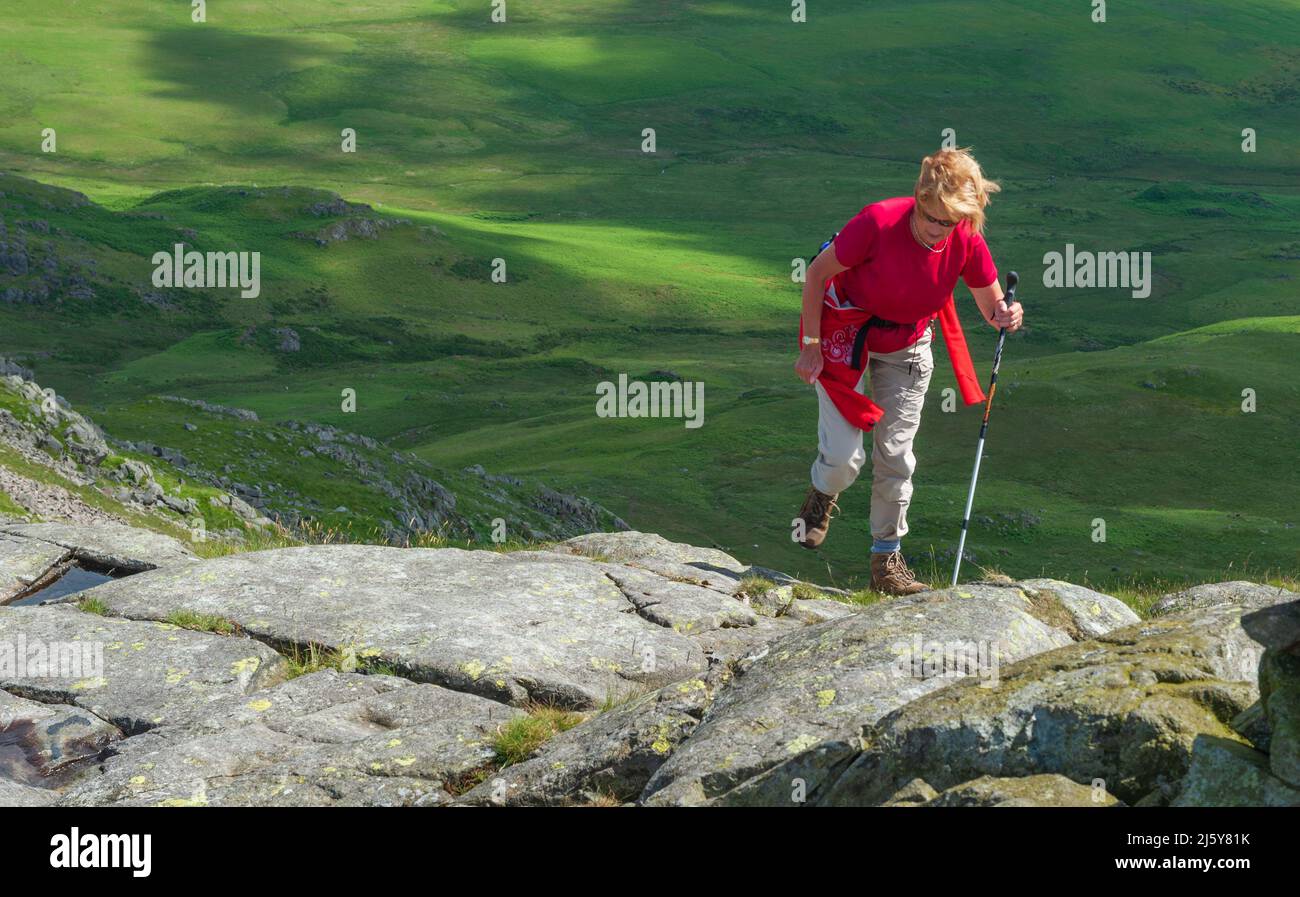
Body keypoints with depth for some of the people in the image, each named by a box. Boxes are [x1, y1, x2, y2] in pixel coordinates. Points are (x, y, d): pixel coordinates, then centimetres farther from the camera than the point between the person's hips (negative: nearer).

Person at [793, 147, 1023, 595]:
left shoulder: (968, 243, -20)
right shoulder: (879, 222, -30)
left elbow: (991, 306, -6)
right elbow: (817, 272, -17)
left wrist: (1005, 316, -31)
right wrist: (811, 346, -15)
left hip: (907, 346, 3)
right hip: (846, 333, -3)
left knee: (895, 454, 4)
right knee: (843, 456, -10)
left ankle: (887, 559, 18)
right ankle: (823, 495, 28)